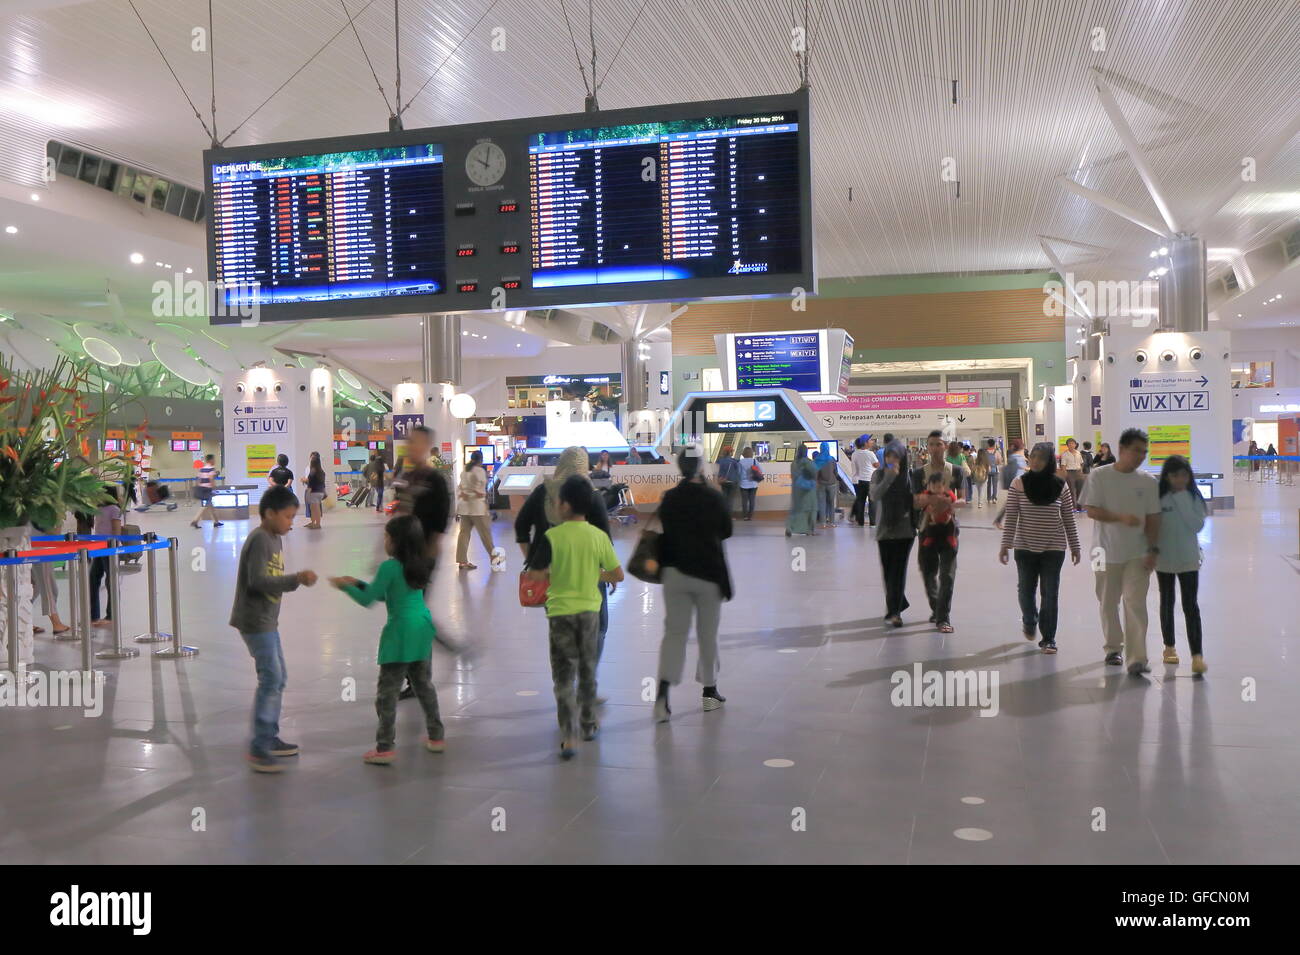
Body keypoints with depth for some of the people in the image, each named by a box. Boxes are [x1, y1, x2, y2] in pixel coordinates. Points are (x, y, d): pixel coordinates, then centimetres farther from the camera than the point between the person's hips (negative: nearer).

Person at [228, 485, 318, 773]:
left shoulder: (275, 539, 12)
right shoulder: (259, 539, -17)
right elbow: (258, 581, -26)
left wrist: (298, 579, 4)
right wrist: (296, 579, -27)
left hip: (267, 621, 10)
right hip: (254, 621, -10)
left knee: (277, 678, 15)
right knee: (270, 679, -12)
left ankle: (270, 738, 25)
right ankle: (258, 748, -7)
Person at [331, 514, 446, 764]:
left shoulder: (390, 567, -15)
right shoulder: (420, 565, 9)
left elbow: (367, 600, -11)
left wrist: (345, 586, 3)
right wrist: (358, 583, 14)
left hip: (401, 631, -8)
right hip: (422, 627, 8)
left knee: (387, 690, 0)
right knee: (423, 683, 20)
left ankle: (385, 748, 2)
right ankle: (436, 736, 27)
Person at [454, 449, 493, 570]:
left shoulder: (464, 471, 10)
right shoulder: (480, 471, -9)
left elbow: (459, 489, 12)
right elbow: (483, 491, -10)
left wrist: (458, 510, 15)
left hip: (463, 505, 6)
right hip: (477, 505, -6)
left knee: (464, 532, 5)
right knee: (485, 533, 5)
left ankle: (462, 561, 5)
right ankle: (493, 557, 15)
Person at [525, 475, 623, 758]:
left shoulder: (552, 536, -13)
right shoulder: (599, 536, -6)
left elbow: (534, 573, -11)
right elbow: (618, 575, -2)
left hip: (560, 611, -2)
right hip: (589, 610, 3)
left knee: (563, 675, 2)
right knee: (587, 670, 19)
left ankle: (567, 737, -5)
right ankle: (588, 724, 33)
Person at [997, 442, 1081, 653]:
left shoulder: (1060, 486, -2)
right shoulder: (1018, 484, -4)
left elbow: (1068, 519, 4)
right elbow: (1011, 517, -3)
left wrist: (1075, 546, 7)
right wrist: (1005, 545, -7)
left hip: (1054, 548, 0)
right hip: (1025, 547, 0)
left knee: (1050, 594, 1)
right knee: (1026, 590, 11)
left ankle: (1048, 639, 10)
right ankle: (1029, 622, 41)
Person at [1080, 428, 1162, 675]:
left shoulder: (1148, 481, 2)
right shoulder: (1099, 476, -5)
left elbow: (1152, 518, 3)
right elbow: (1091, 510, -9)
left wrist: (1153, 549, -4)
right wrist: (1122, 517, -21)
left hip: (1138, 554, 1)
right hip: (1107, 552, 0)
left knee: (1136, 604, -8)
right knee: (1108, 604, 11)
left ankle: (1136, 659, -9)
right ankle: (1114, 647, 31)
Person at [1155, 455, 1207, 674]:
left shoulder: (1193, 497, -4)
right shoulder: (1157, 498, -6)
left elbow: (1197, 524, -15)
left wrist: (1183, 499, -19)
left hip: (1188, 559, -1)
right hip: (1164, 559, 1)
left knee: (1190, 606, -8)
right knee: (1167, 603, 15)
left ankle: (1197, 654, -10)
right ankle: (1169, 646, 30)